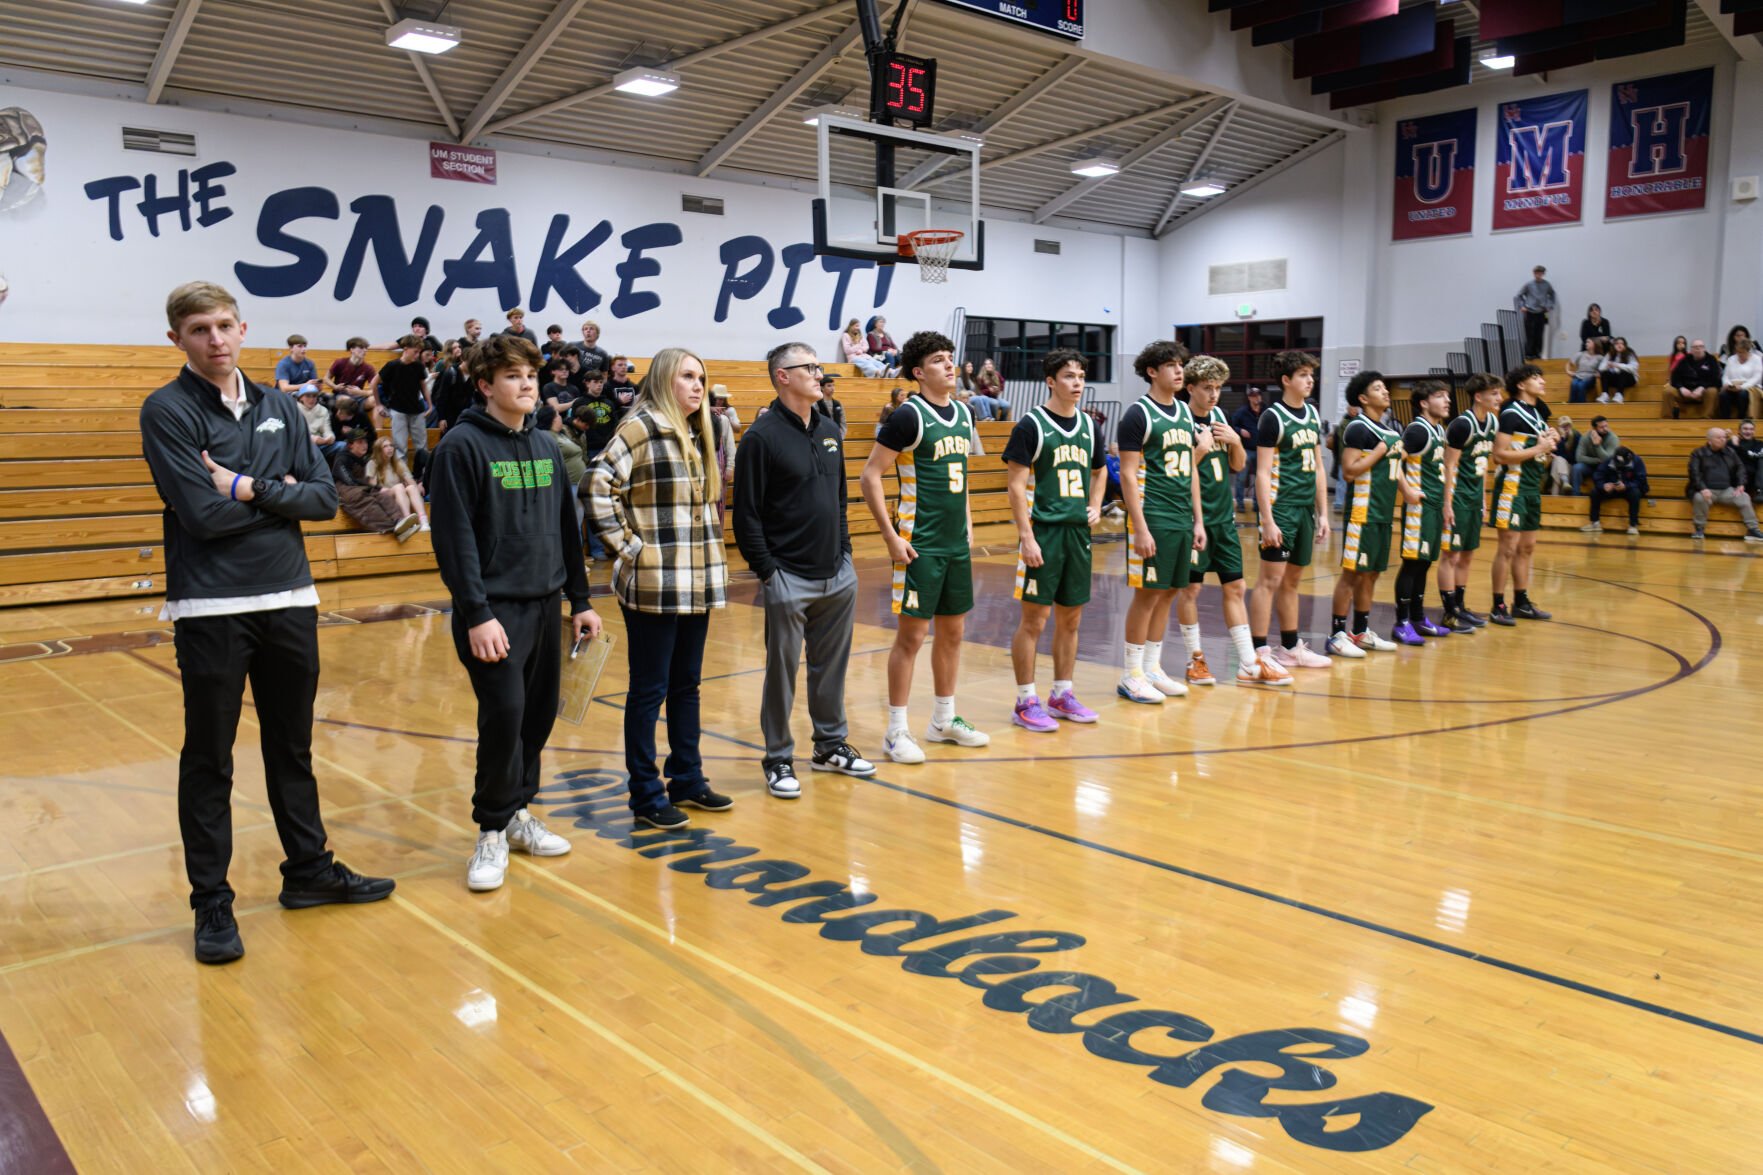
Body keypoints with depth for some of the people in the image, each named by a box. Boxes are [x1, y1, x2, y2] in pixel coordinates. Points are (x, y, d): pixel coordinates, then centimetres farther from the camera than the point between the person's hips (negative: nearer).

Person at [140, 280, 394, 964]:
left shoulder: (280, 408, 9)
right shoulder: (167, 411, -6)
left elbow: (325, 498, 0)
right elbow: (203, 514, -17)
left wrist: (250, 488, -12)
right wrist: (280, 493, -6)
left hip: (290, 601, 5)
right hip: (211, 610, -5)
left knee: (293, 748, 16)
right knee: (209, 760, 5)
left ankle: (309, 870, 30)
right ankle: (211, 902, 16)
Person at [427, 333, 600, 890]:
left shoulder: (546, 446, 12)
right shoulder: (462, 445, -8)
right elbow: (454, 536, -13)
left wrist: (580, 600, 14)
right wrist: (476, 614, -18)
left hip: (544, 605, 6)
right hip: (494, 609, -6)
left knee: (539, 715, 10)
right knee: (504, 717, -11)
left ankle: (518, 810, 27)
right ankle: (492, 831, 6)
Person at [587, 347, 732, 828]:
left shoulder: (696, 434, 13)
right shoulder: (640, 427, -11)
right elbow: (598, 488, -18)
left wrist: (708, 566, 12)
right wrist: (629, 547, -15)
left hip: (697, 583, 8)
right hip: (654, 585, -7)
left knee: (686, 684, 15)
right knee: (649, 689, 2)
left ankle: (687, 780, 27)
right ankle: (646, 795, 12)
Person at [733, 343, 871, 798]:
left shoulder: (829, 430, 11)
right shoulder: (762, 436, -10)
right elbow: (746, 514, -11)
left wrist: (845, 550, 13)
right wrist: (766, 570, -12)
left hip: (838, 575, 6)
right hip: (789, 578, -6)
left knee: (832, 666, 14)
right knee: (783, 671, 4)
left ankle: (832, 744, 29)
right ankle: (779, 759, 16)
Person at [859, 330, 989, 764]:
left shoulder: (963, 413, 10)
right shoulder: (909, 415, -12)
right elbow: (870, 475, -14)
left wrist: (967, 524, 16)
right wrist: (890, 537, -16)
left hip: (957, 543, 8)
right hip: (921, 544, -7)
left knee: (953, 631, 14)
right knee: (912, 634, -3)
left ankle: (944, 720, 28)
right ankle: (896, 732, 7)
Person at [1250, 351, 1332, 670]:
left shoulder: (1313, 414, 13)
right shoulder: (1273, 417, -9)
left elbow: (1318, 468, 17)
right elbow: (1262, 473, -12)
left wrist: (1323, 514, 14)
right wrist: (1268, 520, -17)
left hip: (1306, 509, 7)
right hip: (1281, 508, -7)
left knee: (1292, 580, 14)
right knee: (1271, 579, -5)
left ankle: (1290, 647, 23)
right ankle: (1259, 652, -2)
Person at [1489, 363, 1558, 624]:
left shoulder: (1536, 414, 16)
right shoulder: (1512, 414, -11)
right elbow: (1500, 455, -20)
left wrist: (1549, 447, 3)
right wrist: (1538, 448, -16)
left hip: (1532, 489, 9)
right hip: (1513, 488, -9)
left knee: (1526, 548, 13)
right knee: (1508, 548, -8)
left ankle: (1521, 603, 22)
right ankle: (1498, 607, -2)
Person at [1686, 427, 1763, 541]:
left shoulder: (1730, 452, 14)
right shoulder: (1698, 454, 1)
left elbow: (1740, 468, 16)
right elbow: (1694, 473, -8)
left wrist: (1741, 485, -1)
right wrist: (1703, 488, -23)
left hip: (1727, 490, 4)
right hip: (1707, 491, -4)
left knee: (1744, 497, -19)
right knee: (1699, 498, -35)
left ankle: (1752, 529, -13)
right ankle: (1700, 529, -19)